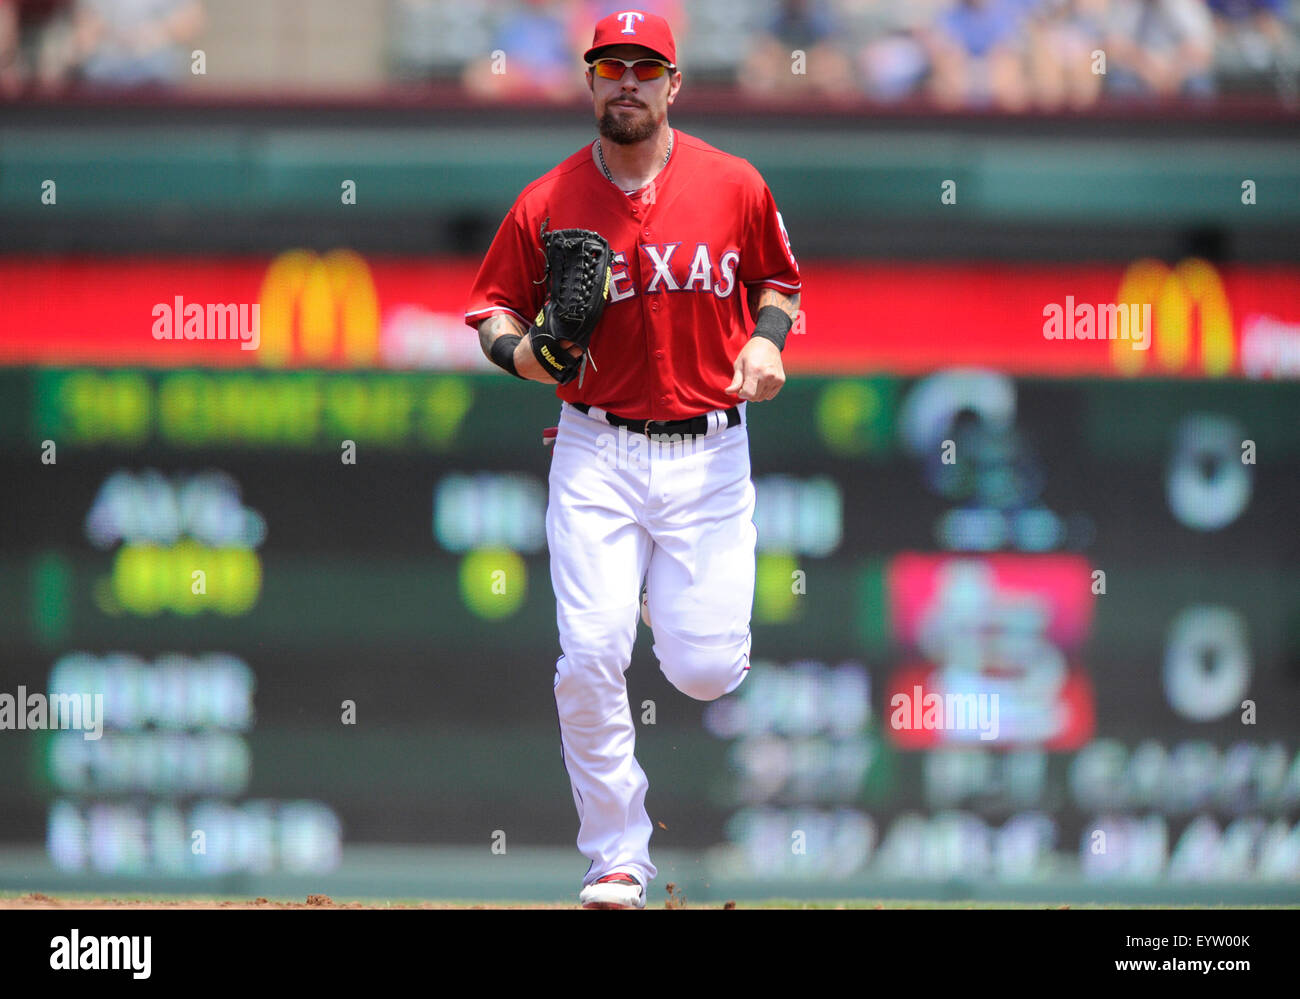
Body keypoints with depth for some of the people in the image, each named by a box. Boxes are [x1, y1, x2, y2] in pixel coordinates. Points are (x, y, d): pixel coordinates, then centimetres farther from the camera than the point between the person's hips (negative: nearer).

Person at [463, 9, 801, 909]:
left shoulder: (735, 187, 0)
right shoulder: (547, 203, -1)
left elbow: (779, 279, 14)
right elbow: (493, 304, 8)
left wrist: (767, 339, -6)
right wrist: (517, 349, -14)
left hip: (708, 454, 0)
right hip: (596, 454, 0)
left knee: (704, 671, -3)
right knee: (591, 657, -13)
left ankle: (675, 599, 37)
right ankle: (617, 859, 1)